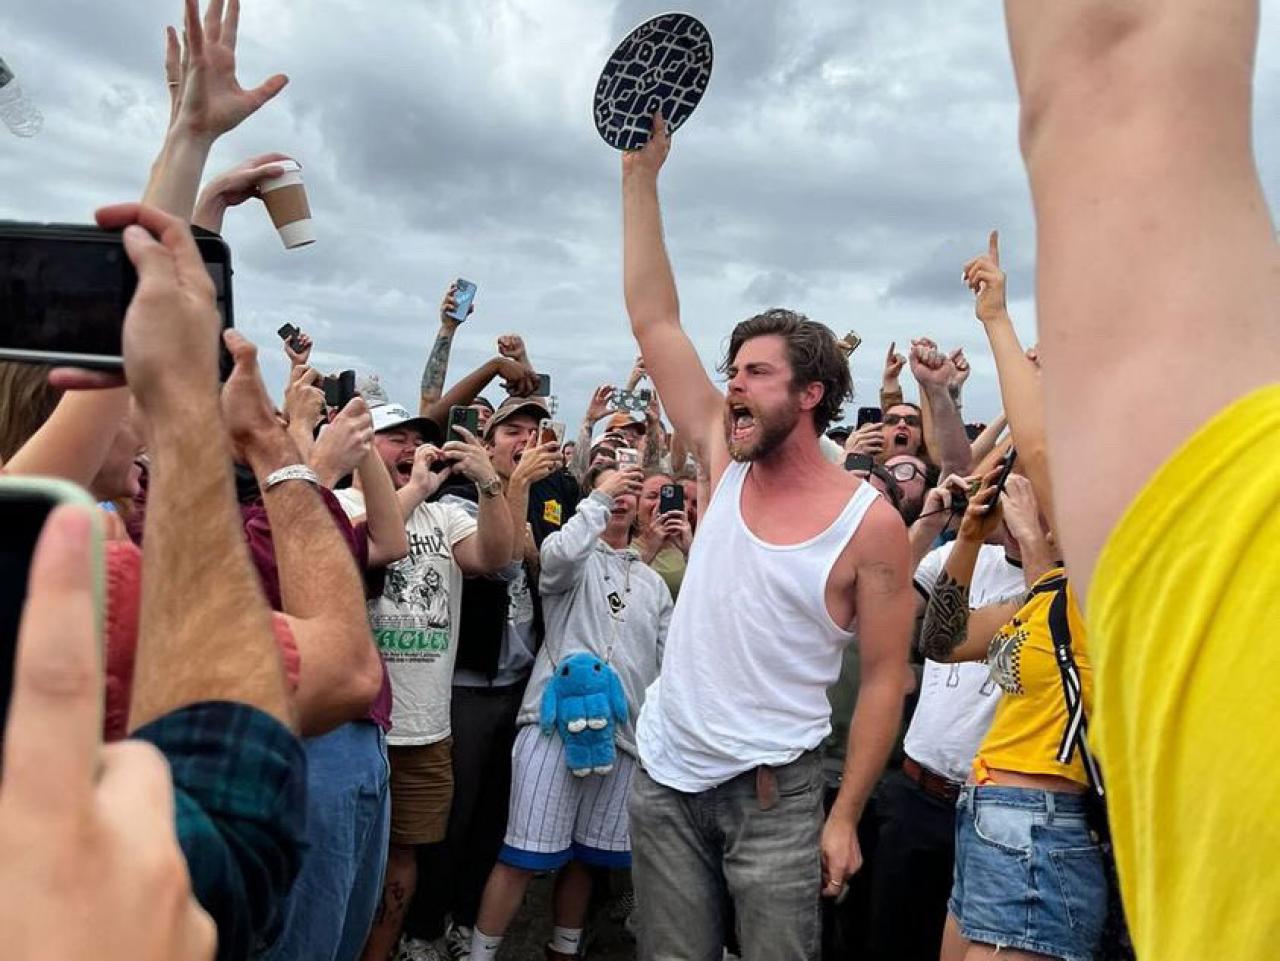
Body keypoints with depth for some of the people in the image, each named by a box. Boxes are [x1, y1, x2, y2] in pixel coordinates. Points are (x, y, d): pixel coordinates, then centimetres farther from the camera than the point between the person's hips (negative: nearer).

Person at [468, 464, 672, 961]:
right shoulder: (576, 558, 4)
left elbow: (669, 660, 17)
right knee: (525, 854, -4)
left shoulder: (652, 581, 18)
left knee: (584, 856, 13)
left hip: (624, 732, 5)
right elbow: (560, 553, -23)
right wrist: (600, 497, -12)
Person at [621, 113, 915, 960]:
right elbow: (654, 318, -1)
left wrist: (844, 817, -9)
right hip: (666, 773, 4)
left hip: (775, 789, -4)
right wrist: (642, 173, -3)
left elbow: (885, 679, -6)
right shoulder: (727, 465, 0)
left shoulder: (870, 523, -11)